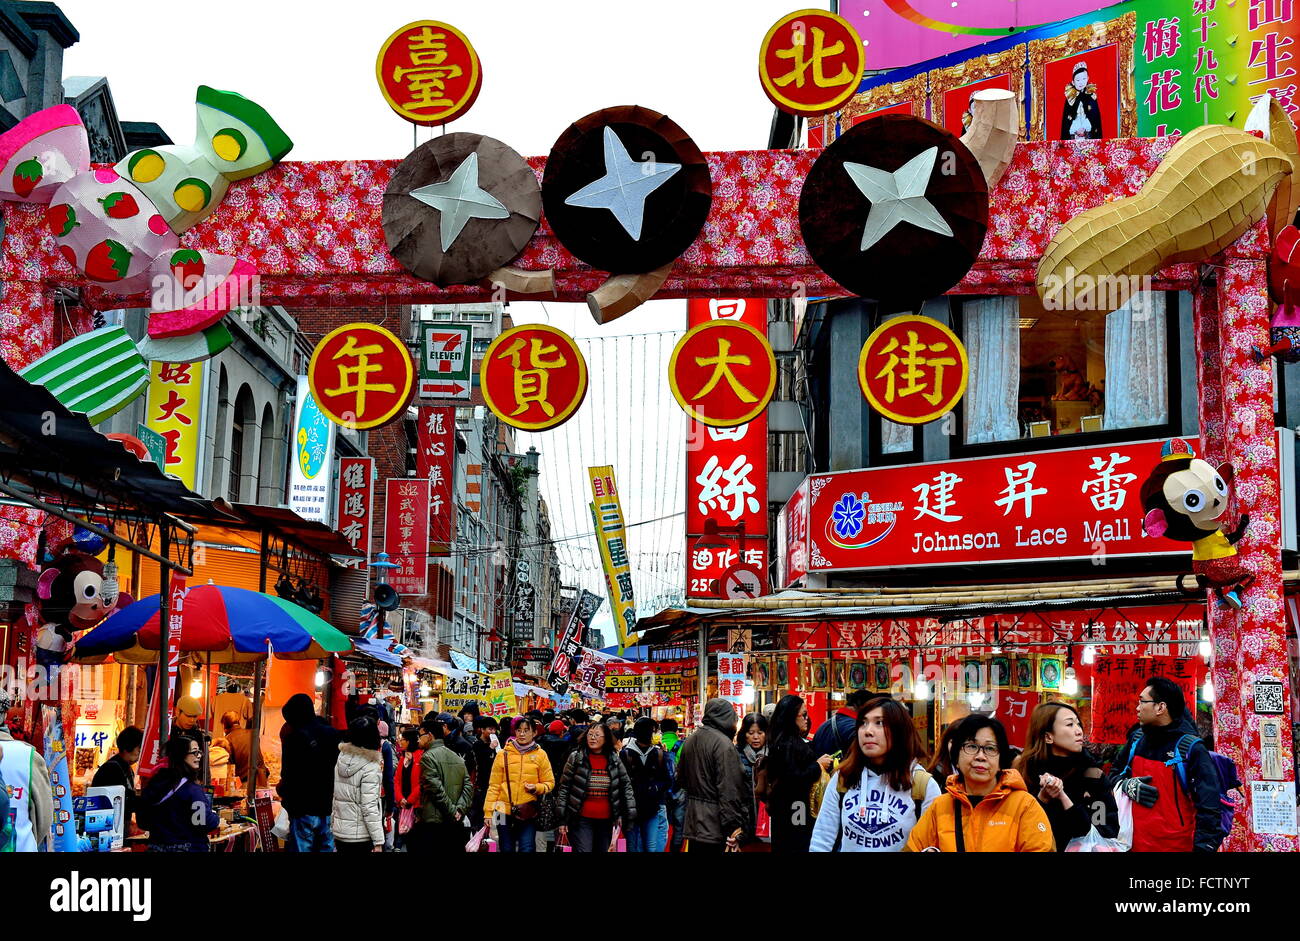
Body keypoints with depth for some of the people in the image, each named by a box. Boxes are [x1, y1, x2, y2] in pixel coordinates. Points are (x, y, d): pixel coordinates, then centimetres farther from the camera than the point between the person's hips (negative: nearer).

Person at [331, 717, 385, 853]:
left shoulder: (341, 759, 3)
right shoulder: (370, 768, -15)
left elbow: (334, 797, 9)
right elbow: (370, 808, -18)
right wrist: (378, 842, -14)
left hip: (339, 832, 6)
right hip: (361, 836, -6)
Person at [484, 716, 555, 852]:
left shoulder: (540, 755, 3)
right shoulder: (503, 754, 4)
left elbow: (549, 783, 6)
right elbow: (494, 785, 4)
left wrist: (537, 788, -14)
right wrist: (488, 811, -1)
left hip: (528, 813, -1)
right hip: (504, 811, 1)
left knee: (527, 849, -8)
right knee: (507, 849, 8)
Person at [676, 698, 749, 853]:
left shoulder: (690, 741, 11)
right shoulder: (723, 743, -16)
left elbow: (681, 779, 21)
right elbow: (729, 789, -19)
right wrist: (734, 826, -18)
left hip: (693, 822, 8)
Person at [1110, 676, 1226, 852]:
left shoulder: (1191, 749, -13)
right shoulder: (1137, 739, 4)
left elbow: (1208, 807, -15)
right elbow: (1115, 772, 19)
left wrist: (1203, 848, -21)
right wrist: (1126, 785, -3)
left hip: (1178, 845, -5)